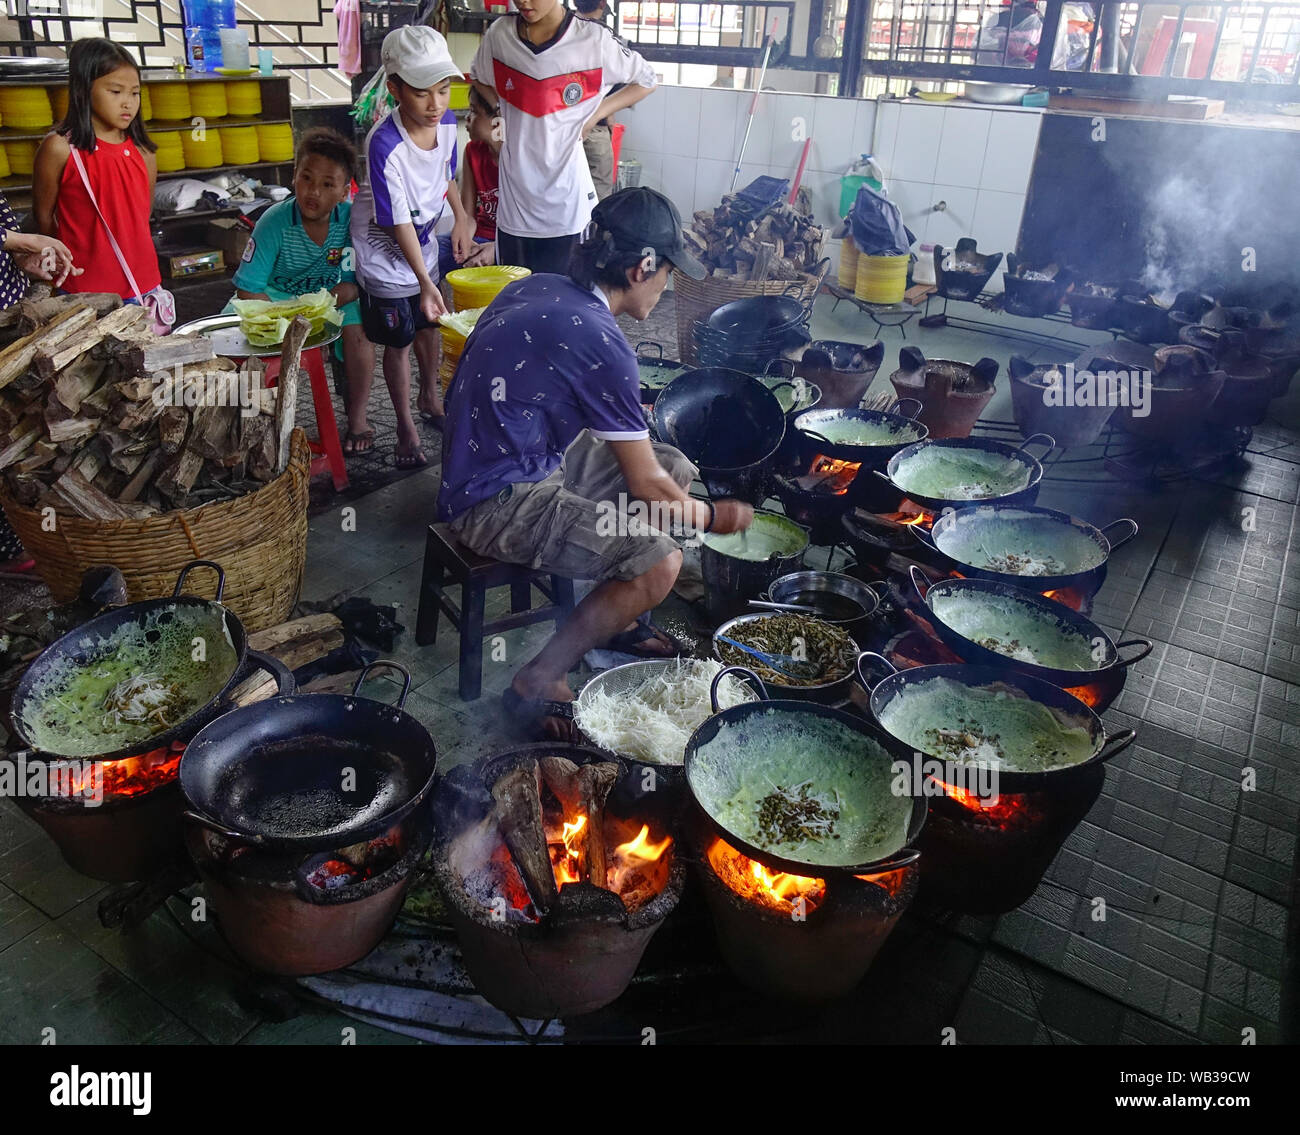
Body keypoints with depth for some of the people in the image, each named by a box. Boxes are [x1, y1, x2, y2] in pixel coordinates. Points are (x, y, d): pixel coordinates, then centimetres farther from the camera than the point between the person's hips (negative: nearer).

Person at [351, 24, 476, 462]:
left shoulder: (446, 125, -12)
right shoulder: (384, 145, -31)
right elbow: (398, 221, -29)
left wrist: (462, 217, 3)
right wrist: (424, 281, -33)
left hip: (424, 242, 6)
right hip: (385, 252, -6)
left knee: (428, 324, 21)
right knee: (398, 340, 5)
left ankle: (430, 398, 45)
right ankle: (406, 428, 21)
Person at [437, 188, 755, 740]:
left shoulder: (535, 287, 4)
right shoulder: (598, 343, -23)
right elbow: (647, 486, -17)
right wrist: (714, 517, 2)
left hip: (500, 459, 10)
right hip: (493, 505, -10)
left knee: (677, 466, 12)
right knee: (659, 561, -22)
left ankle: (615, 622, 25)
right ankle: (538, 683, -6)